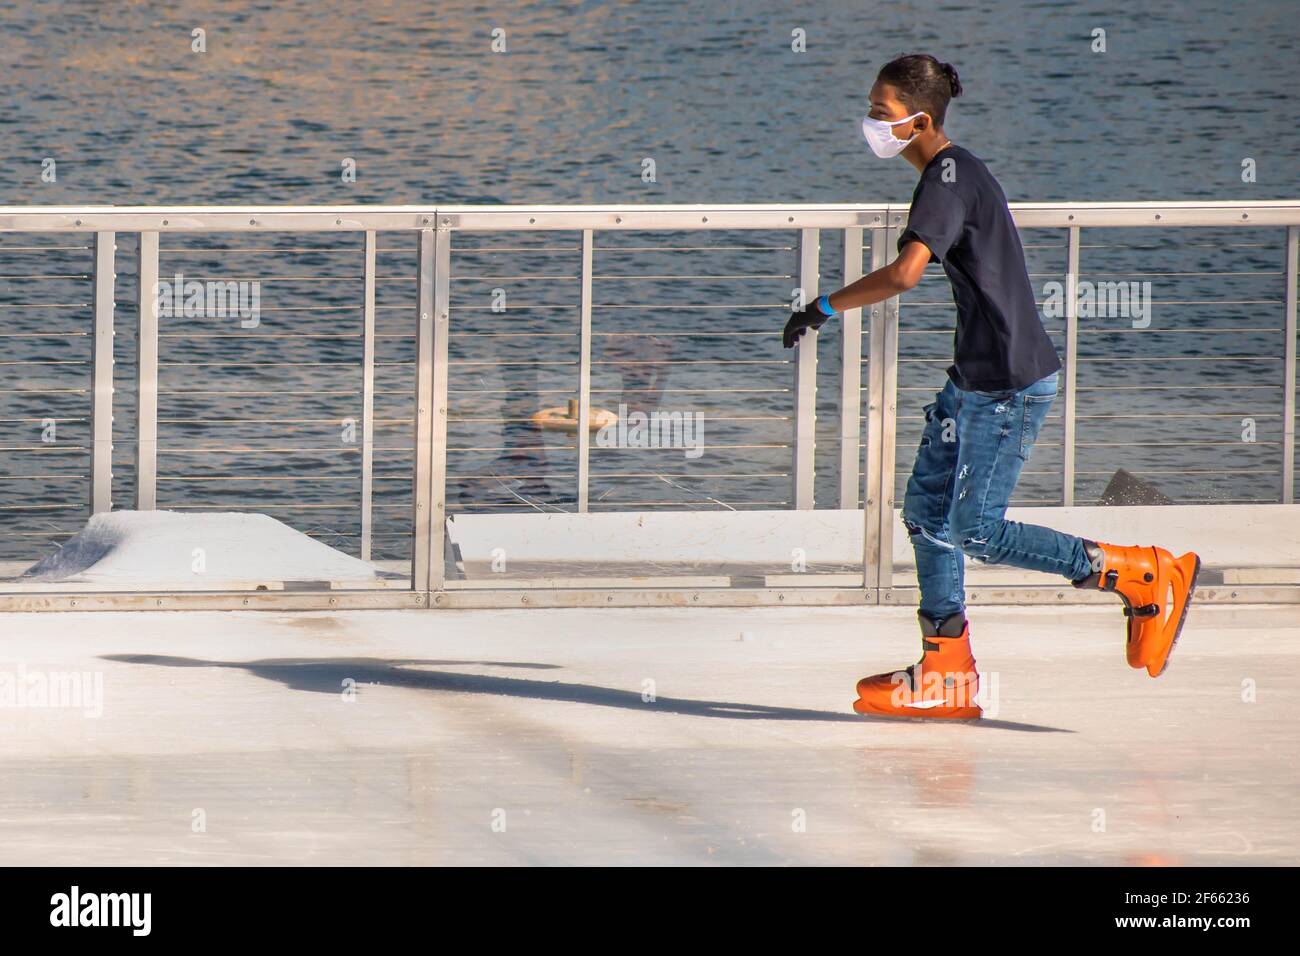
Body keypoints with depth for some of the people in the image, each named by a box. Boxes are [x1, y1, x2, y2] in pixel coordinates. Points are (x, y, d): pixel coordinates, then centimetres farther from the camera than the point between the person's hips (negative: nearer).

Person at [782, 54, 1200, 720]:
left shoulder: (948, 179, -17)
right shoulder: (951, 174, 15)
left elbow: (905, 273, -32)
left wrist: (824, 307, -22)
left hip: (1009, 381, -10)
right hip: (977, 377, 10)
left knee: (974, 530, -7)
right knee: (927, 509, 9)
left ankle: (1145, 577, 0)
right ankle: (946, 675, 13)